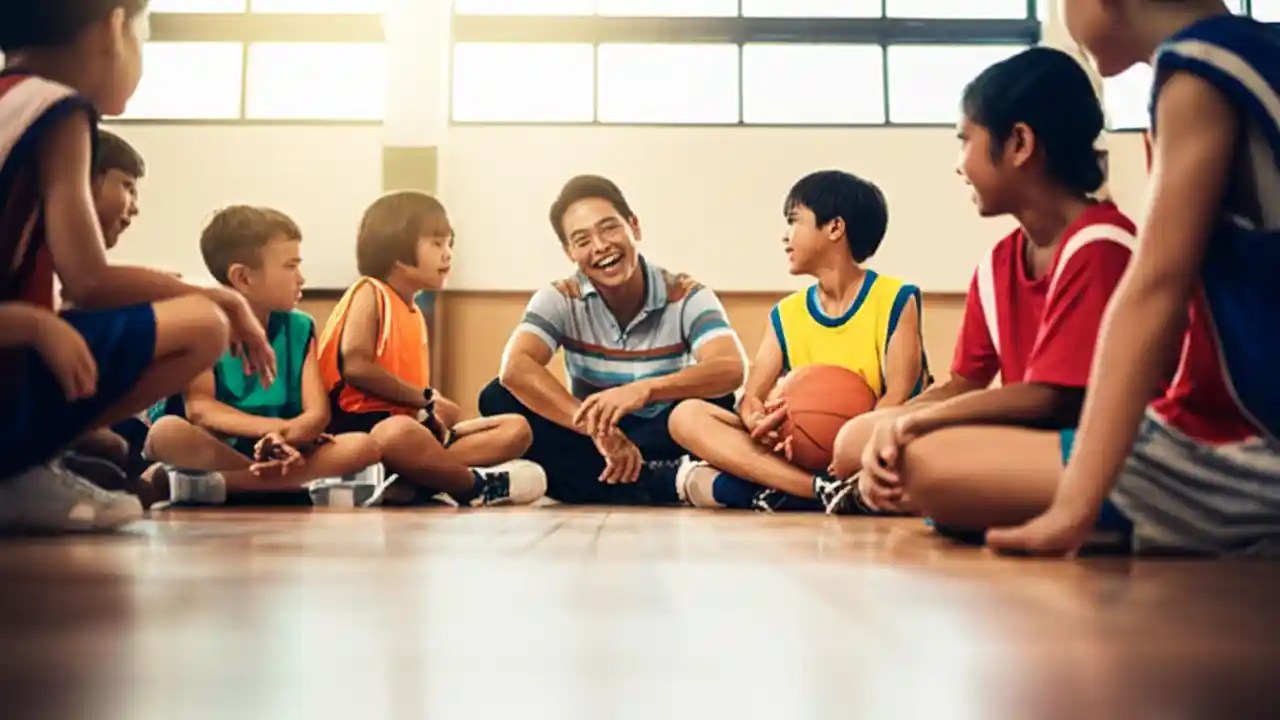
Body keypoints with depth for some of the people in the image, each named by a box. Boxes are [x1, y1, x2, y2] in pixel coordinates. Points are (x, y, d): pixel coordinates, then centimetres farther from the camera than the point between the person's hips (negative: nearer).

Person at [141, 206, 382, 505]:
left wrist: (286, 435, -27)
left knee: (363, 446, -24)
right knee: (166, 432, -33)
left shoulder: (299, 329, 6)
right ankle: (294, 480, -27)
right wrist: (273, 427, -26)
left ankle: (215, 483, -28)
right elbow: (199, 408, -16)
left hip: (281, 453, 4)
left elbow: (317, 413, -4)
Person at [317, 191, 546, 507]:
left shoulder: (414, 314, 21)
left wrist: (435, 410, -4)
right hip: (359, 427, -9)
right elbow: (355, 367, -16)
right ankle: (477, 484, -17)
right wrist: (428, 399, -10)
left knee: (516, 428, -1)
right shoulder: (370, 293, -1)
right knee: (400, 432, -43)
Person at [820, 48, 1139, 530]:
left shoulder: (1099, 247, -18)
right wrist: (891, 430, -8)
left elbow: (1049, 399, -22)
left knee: (928, 459, -32)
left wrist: (909, 421, -21)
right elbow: (963, 384, 10)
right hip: (1026, 437, 9)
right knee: (855, 443, 5)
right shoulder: (998, 264, 7)